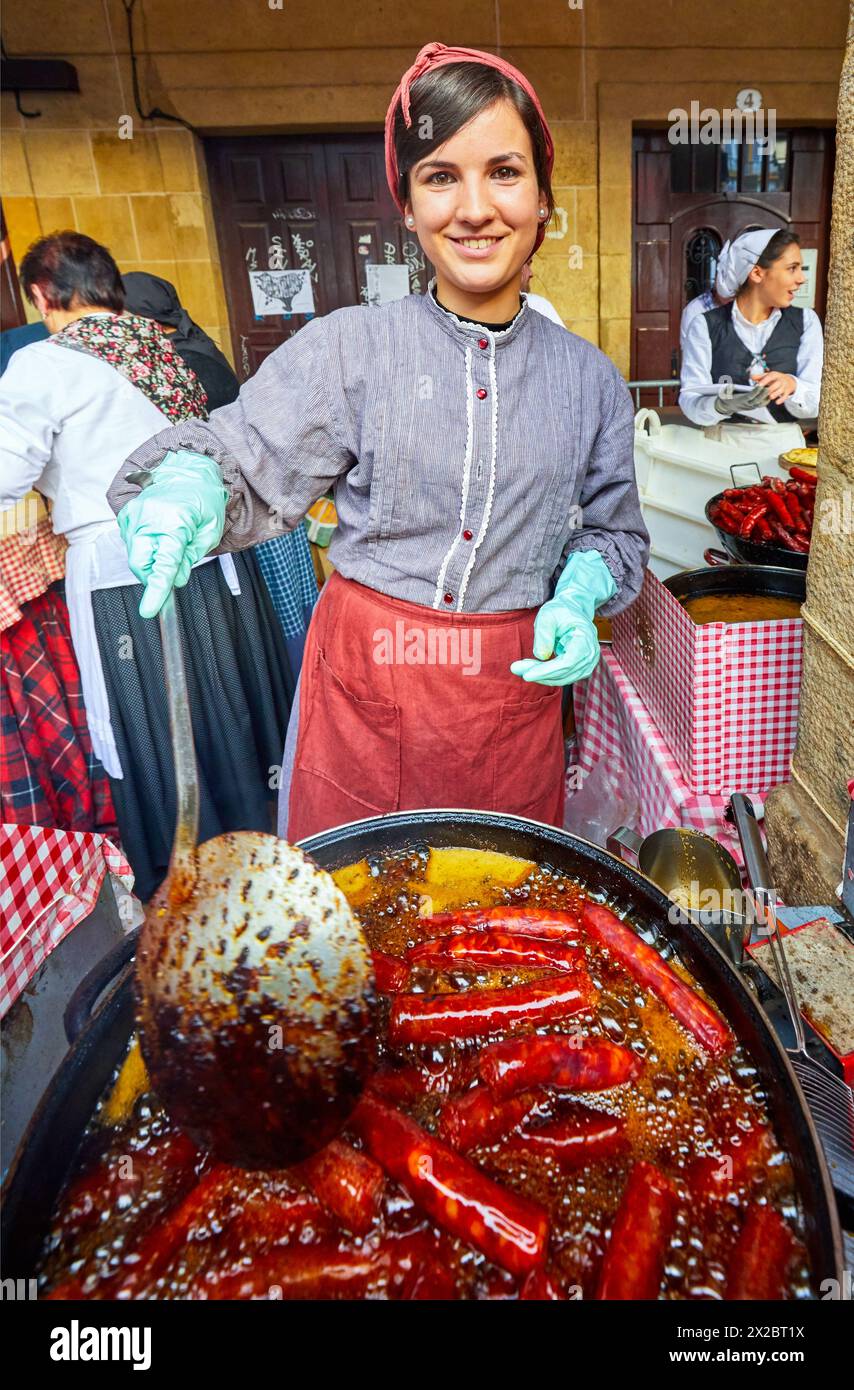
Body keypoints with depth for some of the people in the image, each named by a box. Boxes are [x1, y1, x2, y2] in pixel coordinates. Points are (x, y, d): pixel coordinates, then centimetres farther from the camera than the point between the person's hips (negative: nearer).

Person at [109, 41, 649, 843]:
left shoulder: (590, 379, 4)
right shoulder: (348, 348, -5)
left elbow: (613, 530, 14)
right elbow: (242, 463, -2)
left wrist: (578, 596, -6)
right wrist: (187, 489, -25)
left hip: (514, 693, 2)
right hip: (364, 686, -1)